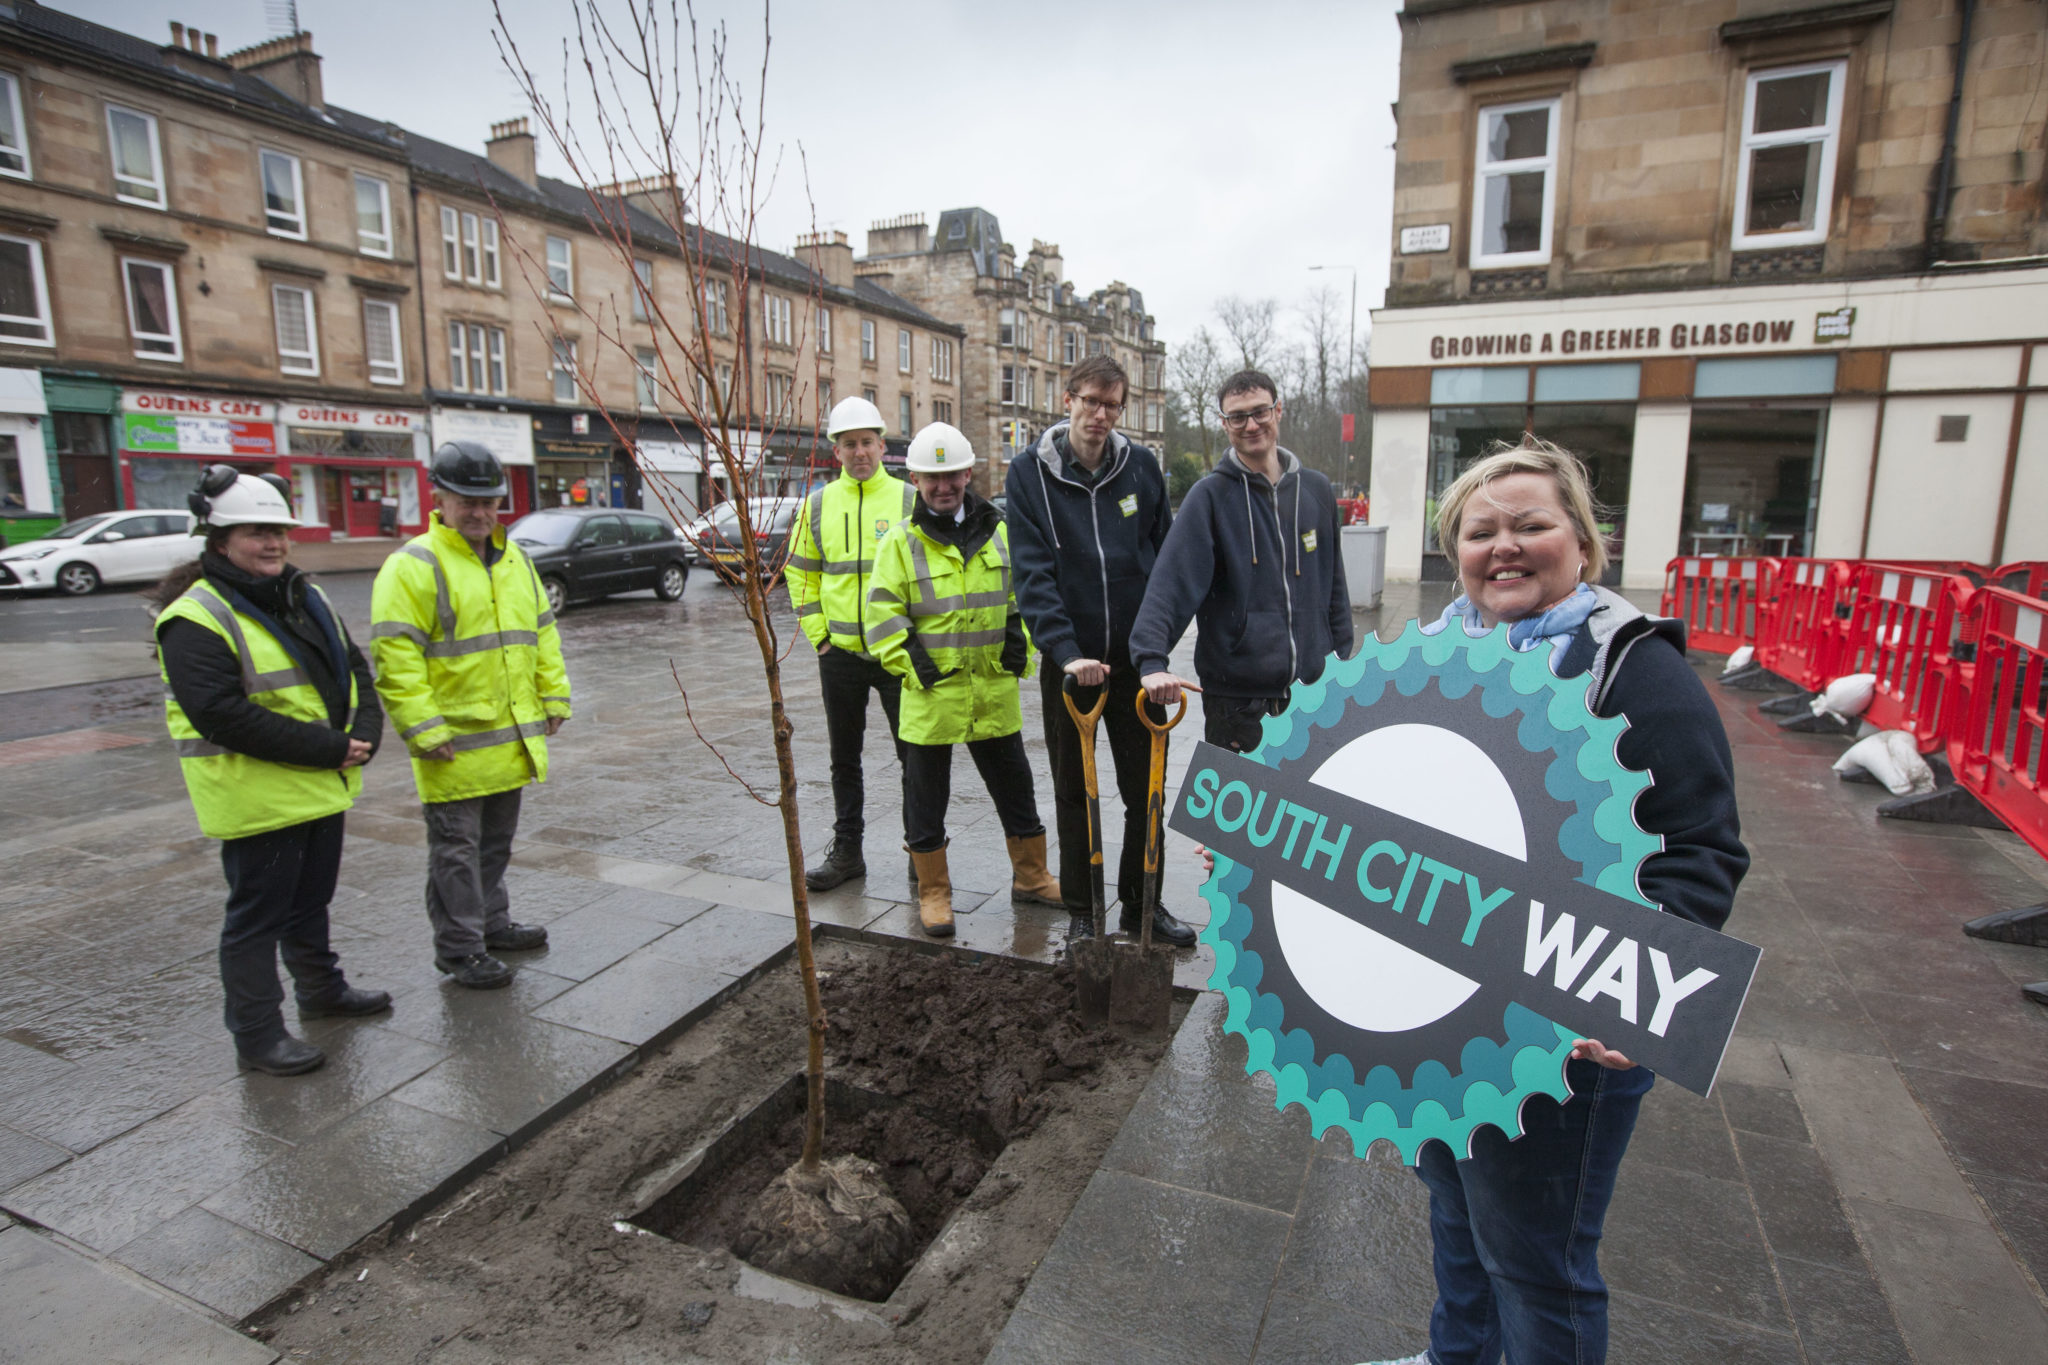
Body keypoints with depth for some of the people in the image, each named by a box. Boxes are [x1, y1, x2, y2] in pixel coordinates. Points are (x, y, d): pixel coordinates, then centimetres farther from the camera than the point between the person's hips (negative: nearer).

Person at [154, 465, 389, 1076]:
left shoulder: (307, 597, 10)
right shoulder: (196, 618, -16)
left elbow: (354, 669, 11)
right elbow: (223, 715, -24)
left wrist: (364, 732, -8)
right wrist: (327, 748, -24)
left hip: (323, 787, 8)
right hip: (257, 795, -8)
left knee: (311, 897, 23)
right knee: (257, 914, 4)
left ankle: (321, 987, 41)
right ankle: (256, 1034, 16)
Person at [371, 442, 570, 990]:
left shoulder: (515, 560, 12)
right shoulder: (413, 567, -12)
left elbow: (542, 633, 19)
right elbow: (395, 659, -16)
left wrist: (553, 697, 12)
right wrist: (424, 730, -20)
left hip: (512, 737, 7)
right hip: (455, 744, -7)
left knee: (496, 842, 19)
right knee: (457, 850, 3)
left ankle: (492, 923, 35)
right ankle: (459, 949, 15)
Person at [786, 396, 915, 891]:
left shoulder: (908, 499, -3)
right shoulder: (818, 504, 5)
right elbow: (800, 572, 14)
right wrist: (817, 632, 5)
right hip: (839, 654, 3)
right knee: (844, 757, 12)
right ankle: (847, 850, 26)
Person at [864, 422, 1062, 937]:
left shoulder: (999, 534, 7)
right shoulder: (900, 542, -3)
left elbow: (1024, 596, 15)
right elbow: (884, 614, -5)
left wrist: (1020, 649, 3)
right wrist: (914, 667, -13)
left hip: (995, 692, 3)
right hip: (931, 694, -3)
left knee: (1015, 786, 14)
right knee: (927, 797, 7)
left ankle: (1030, 878, 32)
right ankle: (933, 892, 24)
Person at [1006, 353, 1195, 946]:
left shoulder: (1142, 466, 2)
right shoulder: (1029, 471, -4)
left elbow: (1167, 559, 6)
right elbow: (1032, 571, -12)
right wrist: (1066, 651, -22)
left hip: (1136, 658, 2)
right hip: (1069, 661, -2)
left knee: (1147, 788, 10)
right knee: (1074, 792, 11)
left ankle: (1142, 901, 29)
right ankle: (1081, 910, 26)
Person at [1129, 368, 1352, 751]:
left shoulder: (1316, 490, 8)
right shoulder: (1211, 494, -6)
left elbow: (1333, 585, 15)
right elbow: (1170, 580, -18)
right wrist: (1152, 660, -31)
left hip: (1312, 690, 4)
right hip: (1238, 698, -4)